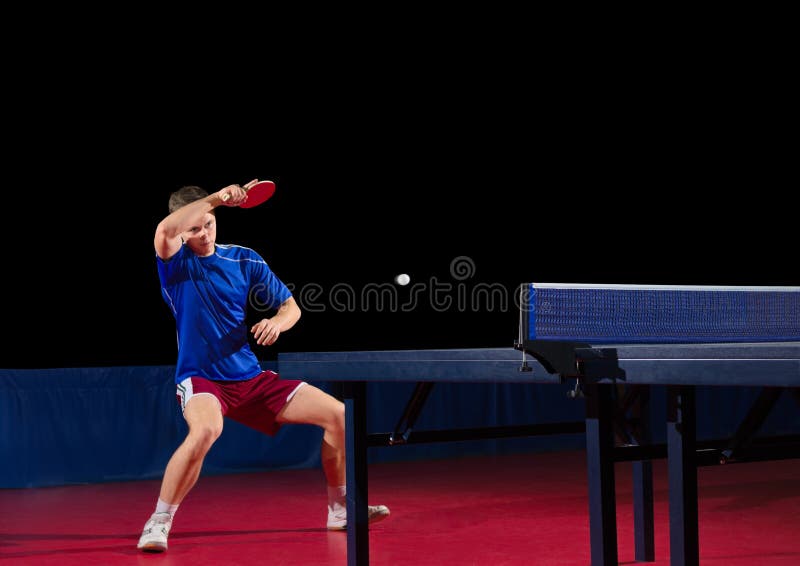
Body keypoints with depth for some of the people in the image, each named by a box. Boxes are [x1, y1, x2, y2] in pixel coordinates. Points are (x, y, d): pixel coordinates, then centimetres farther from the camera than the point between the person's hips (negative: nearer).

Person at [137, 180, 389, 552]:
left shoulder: (244, 260, 6)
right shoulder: (176, 263, -5)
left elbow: (290, 307, 10)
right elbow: (164, 232, -30)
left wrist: (276, 323, -12)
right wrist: (215, 198, -32)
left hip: (251, 378, 5)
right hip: (201, 379, -5)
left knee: (338, 414, 0)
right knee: (206, 429, -39)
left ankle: (340, 510, 19)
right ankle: (158, 524, -25)